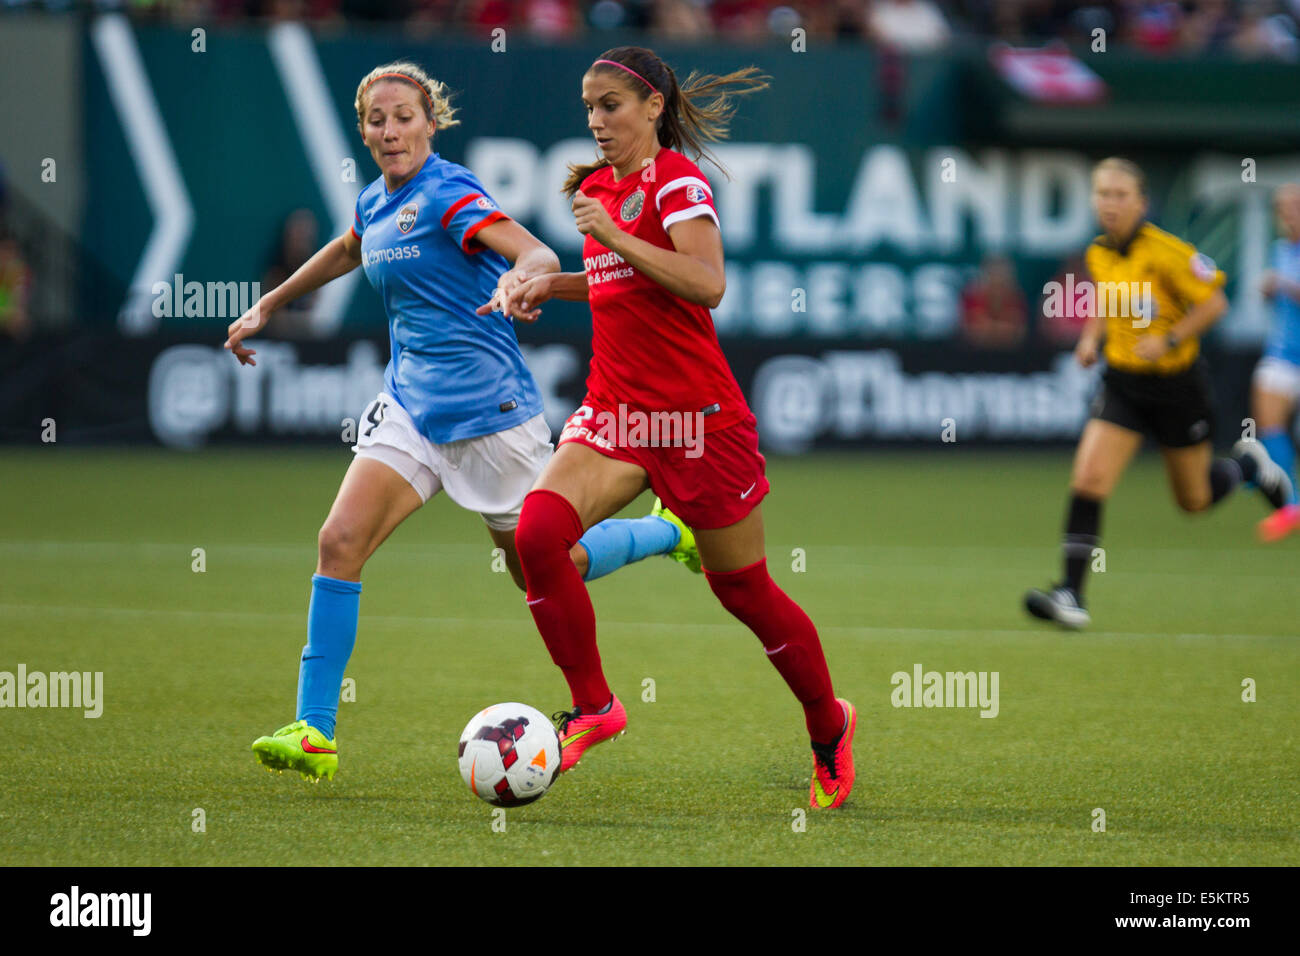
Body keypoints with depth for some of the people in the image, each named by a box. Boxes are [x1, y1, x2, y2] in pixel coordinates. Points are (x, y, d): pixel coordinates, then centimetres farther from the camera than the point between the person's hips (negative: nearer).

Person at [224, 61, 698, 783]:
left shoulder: (450, 194, -15)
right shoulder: (376, 202, 9)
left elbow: (539, 255, -30)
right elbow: (346, 251, 34)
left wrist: (517, 280, -52)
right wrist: (267, 307, 37)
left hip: (487, 405, -6)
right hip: (410, 399, 6)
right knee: (340, 542, -13)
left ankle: (670, 532, 34)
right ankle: (314, 736, -14)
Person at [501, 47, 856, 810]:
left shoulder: (676, 180, -10)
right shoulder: (598, 187, 13)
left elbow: (706, 283, -24)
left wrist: (615, 238, -27)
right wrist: (553, 284, 14)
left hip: (698, 416, -7)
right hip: (616, 407, 7)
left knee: (743, 588, 5)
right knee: (539, 531, -19)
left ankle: (830, 727, 27)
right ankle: (592, 708, -7)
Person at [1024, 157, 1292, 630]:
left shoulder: (1165, 252, -19)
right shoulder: (1097, 253, 0)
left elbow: (1213, 303, -12)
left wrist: (1169, 341, -21)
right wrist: (1091, 338, 3)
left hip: (1176, 383, -4)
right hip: (1123, 382, 4)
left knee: (1194, 500, 11)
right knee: (1087, 480, -15)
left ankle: (1248, 464, 44)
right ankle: (1070, 595, -16)